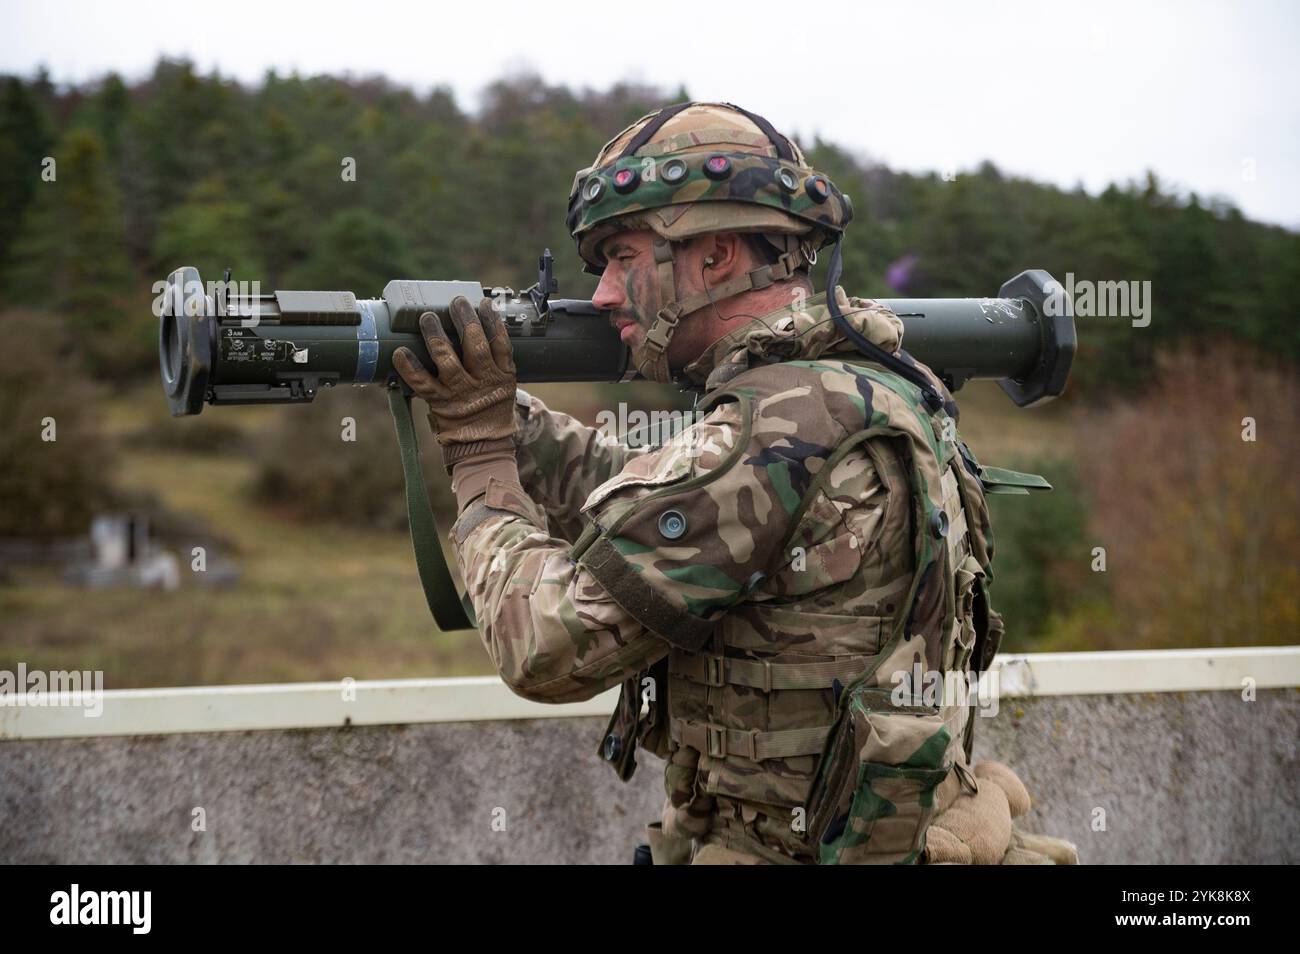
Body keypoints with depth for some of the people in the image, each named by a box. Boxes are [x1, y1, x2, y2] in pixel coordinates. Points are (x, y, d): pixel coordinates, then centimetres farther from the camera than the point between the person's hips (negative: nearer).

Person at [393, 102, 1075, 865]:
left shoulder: (782, 424, -21)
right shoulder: (866, 386, 6)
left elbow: (550, 647, -18)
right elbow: (636, 504, 17)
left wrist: (480, 452, -7)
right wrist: (501, 413, 10)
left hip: (783, 848, -8)